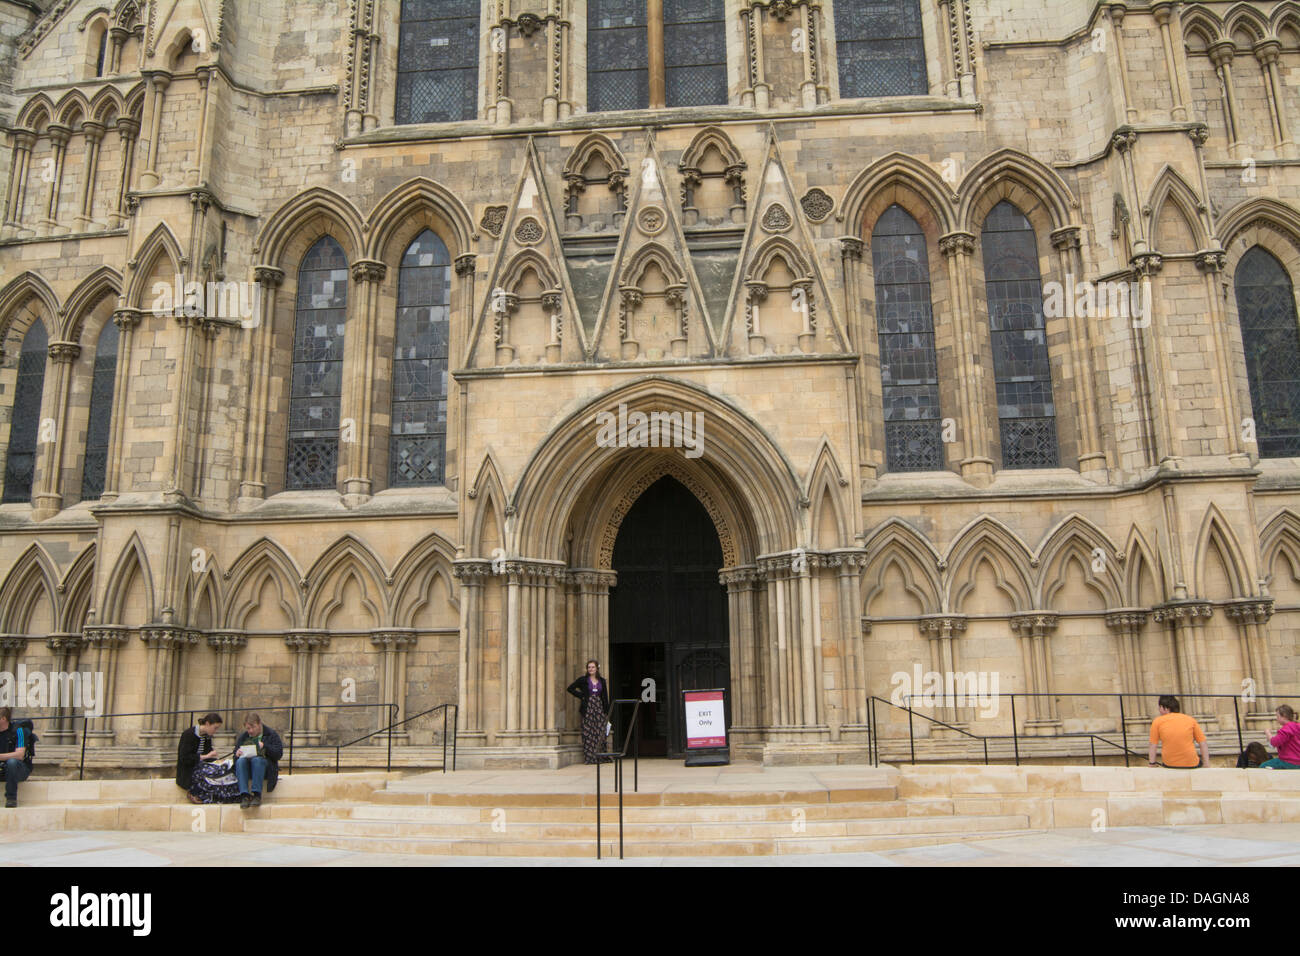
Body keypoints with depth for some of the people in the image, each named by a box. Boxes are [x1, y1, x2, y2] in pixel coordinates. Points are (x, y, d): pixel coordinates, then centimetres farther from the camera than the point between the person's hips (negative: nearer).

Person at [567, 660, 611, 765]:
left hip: (599, 708, 2)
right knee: (588, 733, -4)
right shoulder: (583, 680, 3)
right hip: (588, 708, -2)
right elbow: (570, 688, 4)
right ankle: (589, 758, -1)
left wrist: (607, 712, 6)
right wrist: (581, 696, -3)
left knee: (600, 733, 1)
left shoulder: (602, 681, 11)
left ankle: (602, 757, 8)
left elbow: (605, 697, 11)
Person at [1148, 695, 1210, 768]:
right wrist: (1206, 765, 8)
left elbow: (1153, 746, 0)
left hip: (1169, 765, 0)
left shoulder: (1157, 722, -1)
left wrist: (1152, 764, 8)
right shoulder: (1191, 719, 3)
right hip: (1191, 764, 0)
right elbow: (1203, 744, 3)